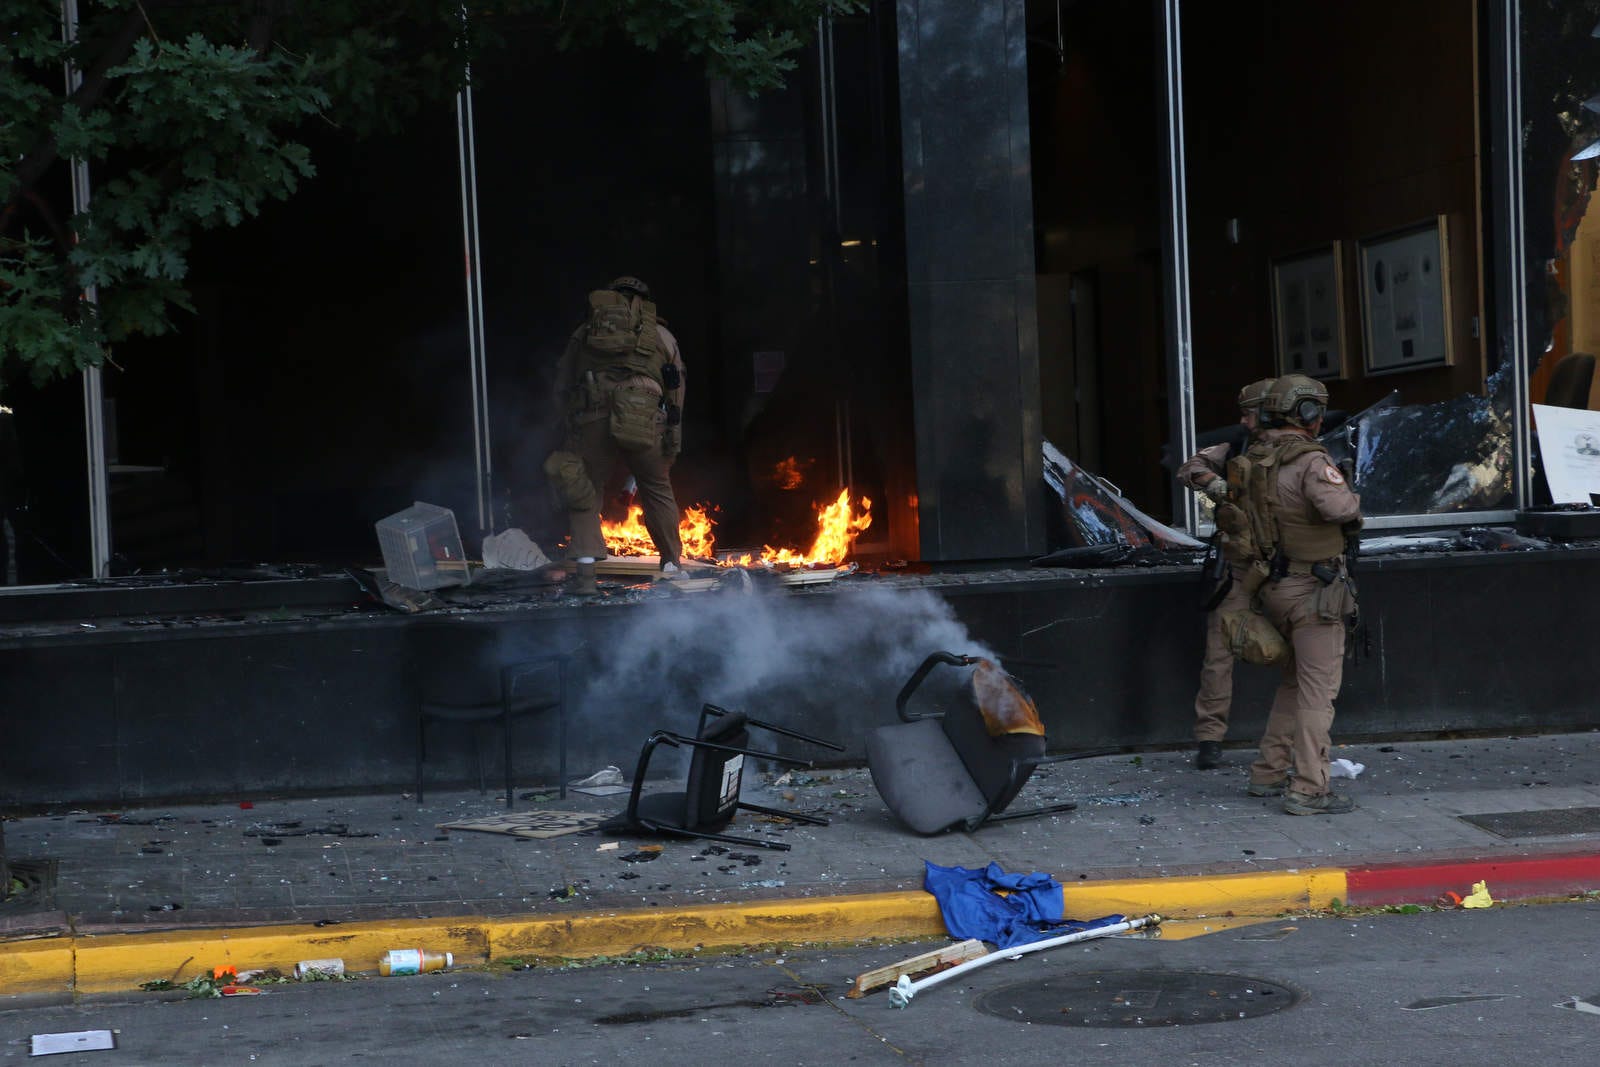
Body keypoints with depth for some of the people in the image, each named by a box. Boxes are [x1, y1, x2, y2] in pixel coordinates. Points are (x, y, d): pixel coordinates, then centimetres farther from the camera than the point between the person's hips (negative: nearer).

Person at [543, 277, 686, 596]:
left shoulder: (583, 334, 24)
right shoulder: (661, 335, 22)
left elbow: (562, 387, 22)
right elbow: (677, 392, 20)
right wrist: (672, 445, 24)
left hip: (590, 419, 0)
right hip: (643, 421, 0)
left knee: (585, 491, 12)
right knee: (657, 491, 19)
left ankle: (586, 571, -2)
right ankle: (672, 565, 28)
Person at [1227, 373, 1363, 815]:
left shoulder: (1252, 459, 6)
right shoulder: (1309, 460, -18)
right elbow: (1337, 506, -33)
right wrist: (1352, 500, -10)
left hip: (1276, 588, 8)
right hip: (1315, 590, -8)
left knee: (1294, 682, 22)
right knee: (1318, 690, -3)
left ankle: (1268, 773, 25)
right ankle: (1308, 790, -4)